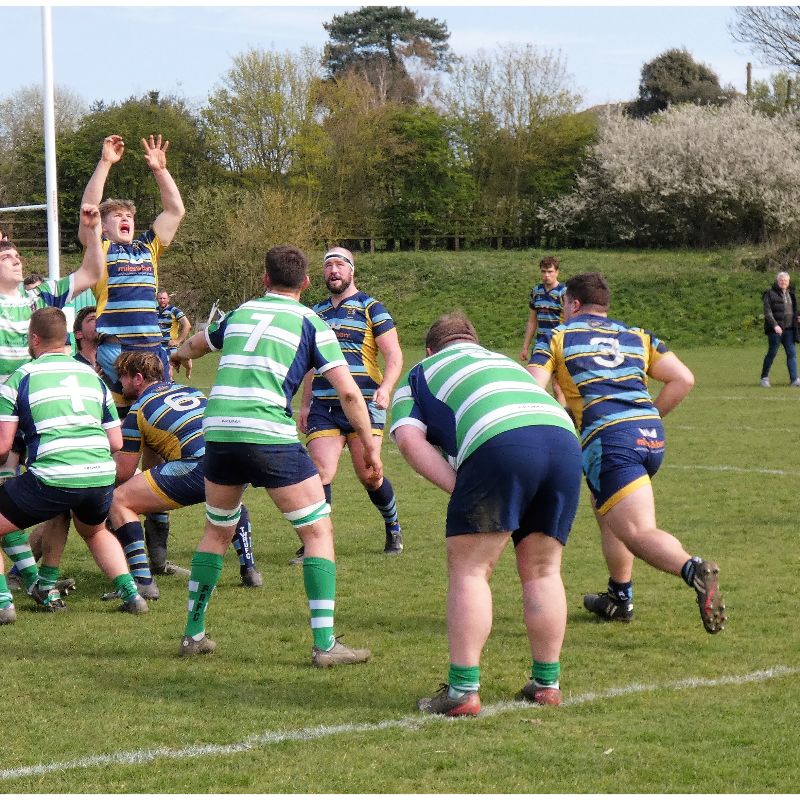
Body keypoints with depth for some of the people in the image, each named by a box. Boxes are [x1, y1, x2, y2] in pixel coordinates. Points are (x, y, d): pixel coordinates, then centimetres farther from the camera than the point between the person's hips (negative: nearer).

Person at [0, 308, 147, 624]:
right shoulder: (91, 375, 18)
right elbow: (116, 442, 17)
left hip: (52, 479, -5)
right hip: (101, 476, 5)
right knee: (96, 532, 36)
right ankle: (130, 594, 21)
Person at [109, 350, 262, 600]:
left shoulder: (139, 410, 12)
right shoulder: (190, 391, 29)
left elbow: (123, 474, 13)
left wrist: (114, 446, 34)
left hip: (198, 467, -7)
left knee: (118, 502, 4)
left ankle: (142, 581, -7)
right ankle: (249, 569, 32)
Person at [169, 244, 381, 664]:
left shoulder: (239, 314, 21)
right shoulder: (309, 322, 7)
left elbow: (196, 343, 44)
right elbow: (348, 392, -1)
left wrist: (179, 354, 67)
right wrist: (370, 446, 8)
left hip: (218, 433, 5)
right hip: (270, 437, -5)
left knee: (217, 531, 24)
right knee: (318, 531, 4)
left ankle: (193, 634, 28)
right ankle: (324, 644, -4)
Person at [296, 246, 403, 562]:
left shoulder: (371, 308, 3)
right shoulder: (316, 312, 17)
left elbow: (394, 355, -3)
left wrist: (386, 388, -20)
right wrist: (305, 404, 20)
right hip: (323, 407, 4)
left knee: (369, 476, -2)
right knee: (320, 472, -11)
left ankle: (393, 528, 23)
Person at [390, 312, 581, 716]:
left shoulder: (420, 374, 28)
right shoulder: (506, 362, 42)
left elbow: (408, 438, 10)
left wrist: (456, 486, 4)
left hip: (499, 442, -5)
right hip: (565, 438, 5)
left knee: (469, 570, 4)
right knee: (542, 570, 17)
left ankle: (463, 690, -1)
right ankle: (547, 683, 20)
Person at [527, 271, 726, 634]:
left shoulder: (558, 338, 12)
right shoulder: (637, 336, 23)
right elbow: (683, 379, 13)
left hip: (609, 438, -6)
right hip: (652, 436, 6)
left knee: (638, 533, -13)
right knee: (606, 510, 29)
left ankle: (694, 570, -41)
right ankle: (619, 599, 32)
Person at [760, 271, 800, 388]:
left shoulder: (790, 293, 15)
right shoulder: (770, 293, -5)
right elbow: (767, 312, -12)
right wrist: (775, 325, -22)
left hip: (789, 329, 5)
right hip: (775, 329, -5)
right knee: (772, 353, 0)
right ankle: (764, 377, 14)